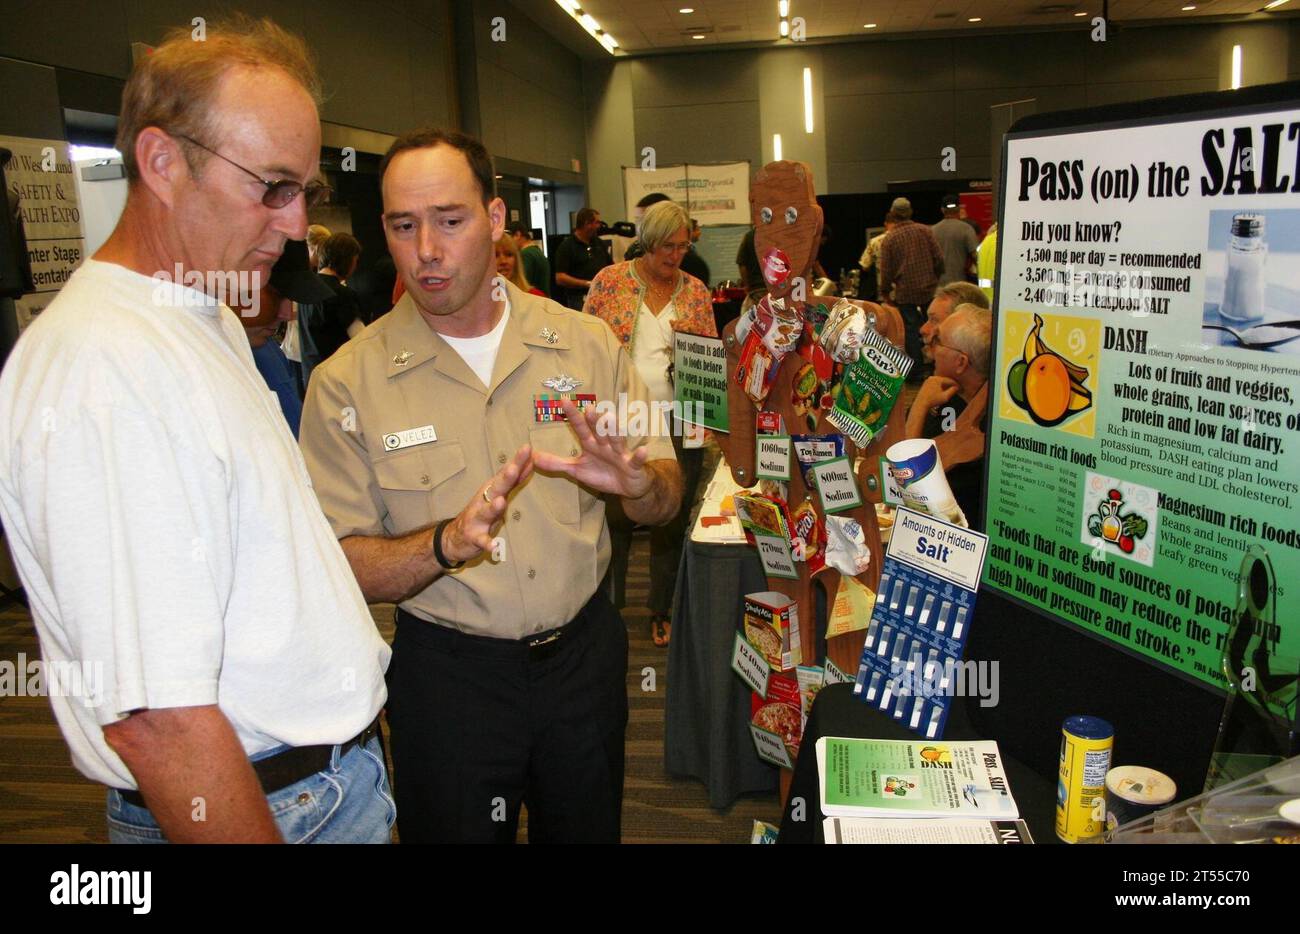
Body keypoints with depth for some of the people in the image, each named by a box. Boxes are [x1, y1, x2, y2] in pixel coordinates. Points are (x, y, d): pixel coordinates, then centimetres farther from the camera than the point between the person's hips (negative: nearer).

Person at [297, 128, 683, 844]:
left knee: (588, 827, 21)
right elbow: (339, 568, -13)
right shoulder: (347, 383, -10)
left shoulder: (586, 344, -4)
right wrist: (447, 543, -31)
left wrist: (635, 482, -23)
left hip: (585, 653, 3)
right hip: (447, 673, -2)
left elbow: (665, 501, 0)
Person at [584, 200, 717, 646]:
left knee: (672, 522, 10)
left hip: (678, 427, 2)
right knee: (613, 519, 6)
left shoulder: (695, 291, 7)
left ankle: (663, 611, 28)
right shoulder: (611, 280, 0)